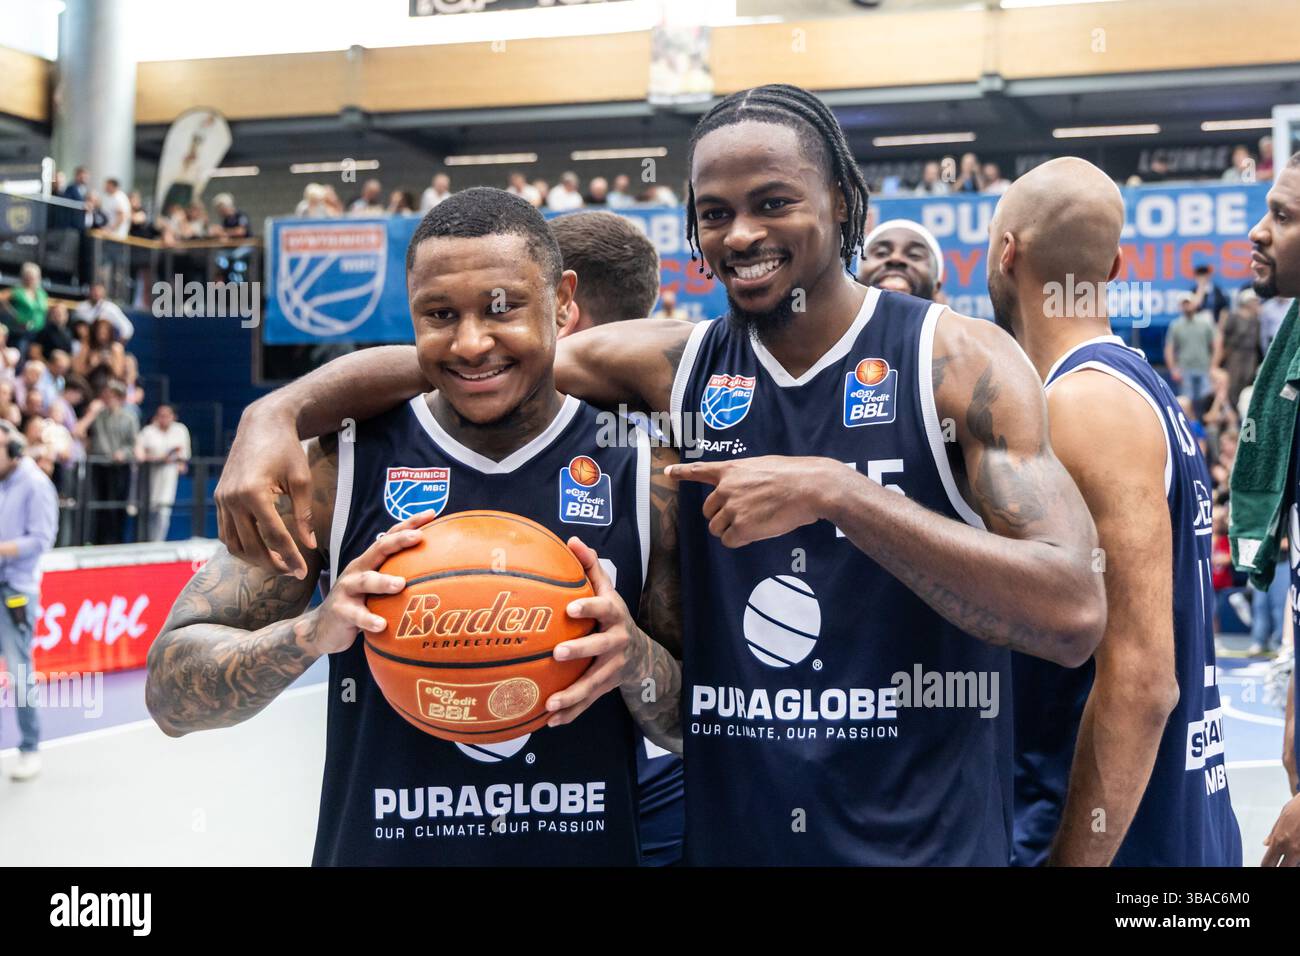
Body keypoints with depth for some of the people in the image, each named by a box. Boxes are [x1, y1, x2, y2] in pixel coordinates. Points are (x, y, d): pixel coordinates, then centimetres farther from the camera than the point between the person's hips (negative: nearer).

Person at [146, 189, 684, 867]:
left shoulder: (644, 473, -8)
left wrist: (634, 658, -23)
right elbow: (171, 694, -8)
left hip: (591, 846, 1)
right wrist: (310, 633, -26)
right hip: (375, 845, 0)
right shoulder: (340, 466, -9)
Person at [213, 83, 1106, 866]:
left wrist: (839, 492, -27)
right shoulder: (676, 363, 1)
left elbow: (1074, 614, -19)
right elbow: (440, 359, 5)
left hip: (929, 844, -3)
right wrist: (279, 412, -13)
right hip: (723, 836, 3)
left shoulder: (958, 359, -9)